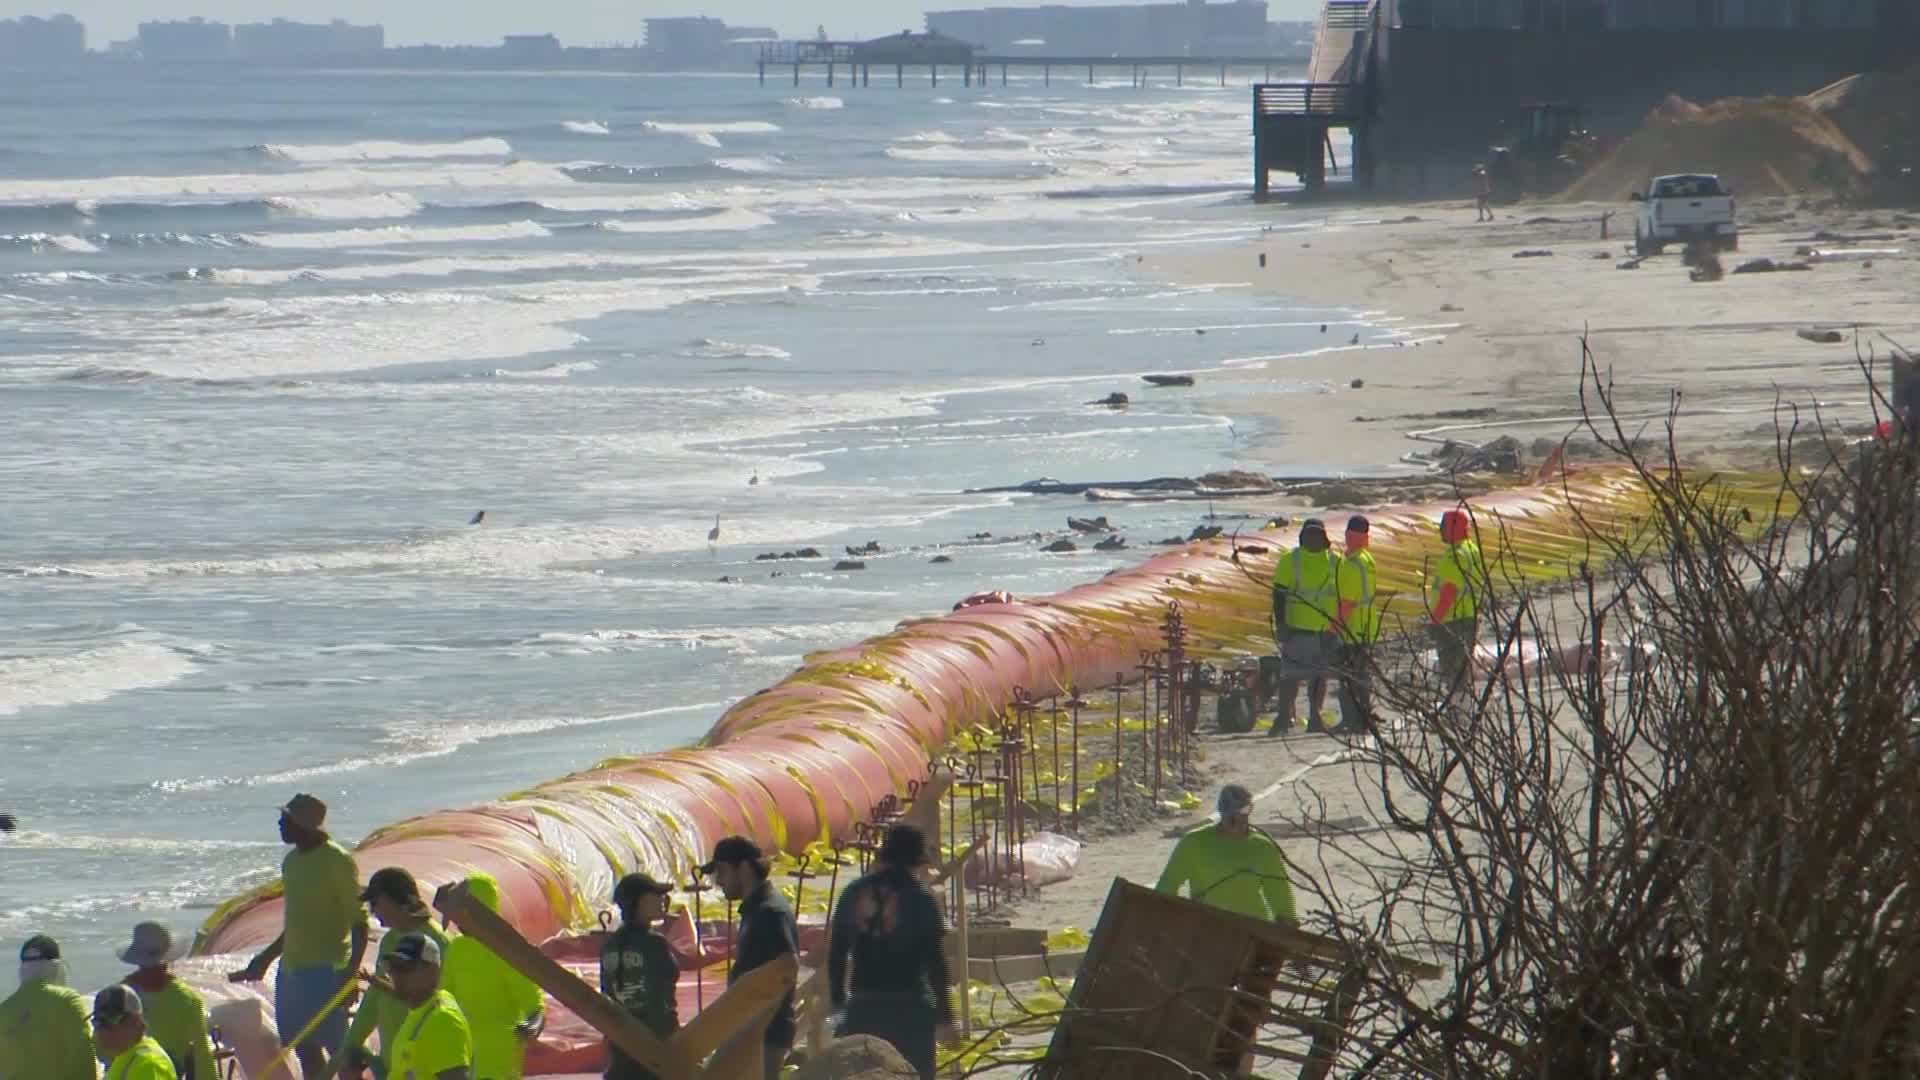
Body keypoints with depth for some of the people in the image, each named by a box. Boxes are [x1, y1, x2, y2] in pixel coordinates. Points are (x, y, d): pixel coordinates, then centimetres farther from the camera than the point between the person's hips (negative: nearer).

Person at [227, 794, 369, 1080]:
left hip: (326, 970, -9)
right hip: (291, 969, 9)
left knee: (339, 1048, -9)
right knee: (305, 1049, 10)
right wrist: (266, 959, 29)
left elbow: (359, 921, -14)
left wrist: (350, 973, -22)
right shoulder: (292, 861, 13)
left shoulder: (336, 860, -11)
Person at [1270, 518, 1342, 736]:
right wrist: (1281, 624, -10)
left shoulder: (1335, 561, 7)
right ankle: (1284, 716, 1)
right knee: (1292, 674, -5)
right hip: (1297, 628, -3)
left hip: (1326, 629, 3)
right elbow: (1279, 593, -2)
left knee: (1319, 676, 8)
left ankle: (1315, 719, 14)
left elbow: (1342, 595, 15)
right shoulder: (1290, 561, -1)